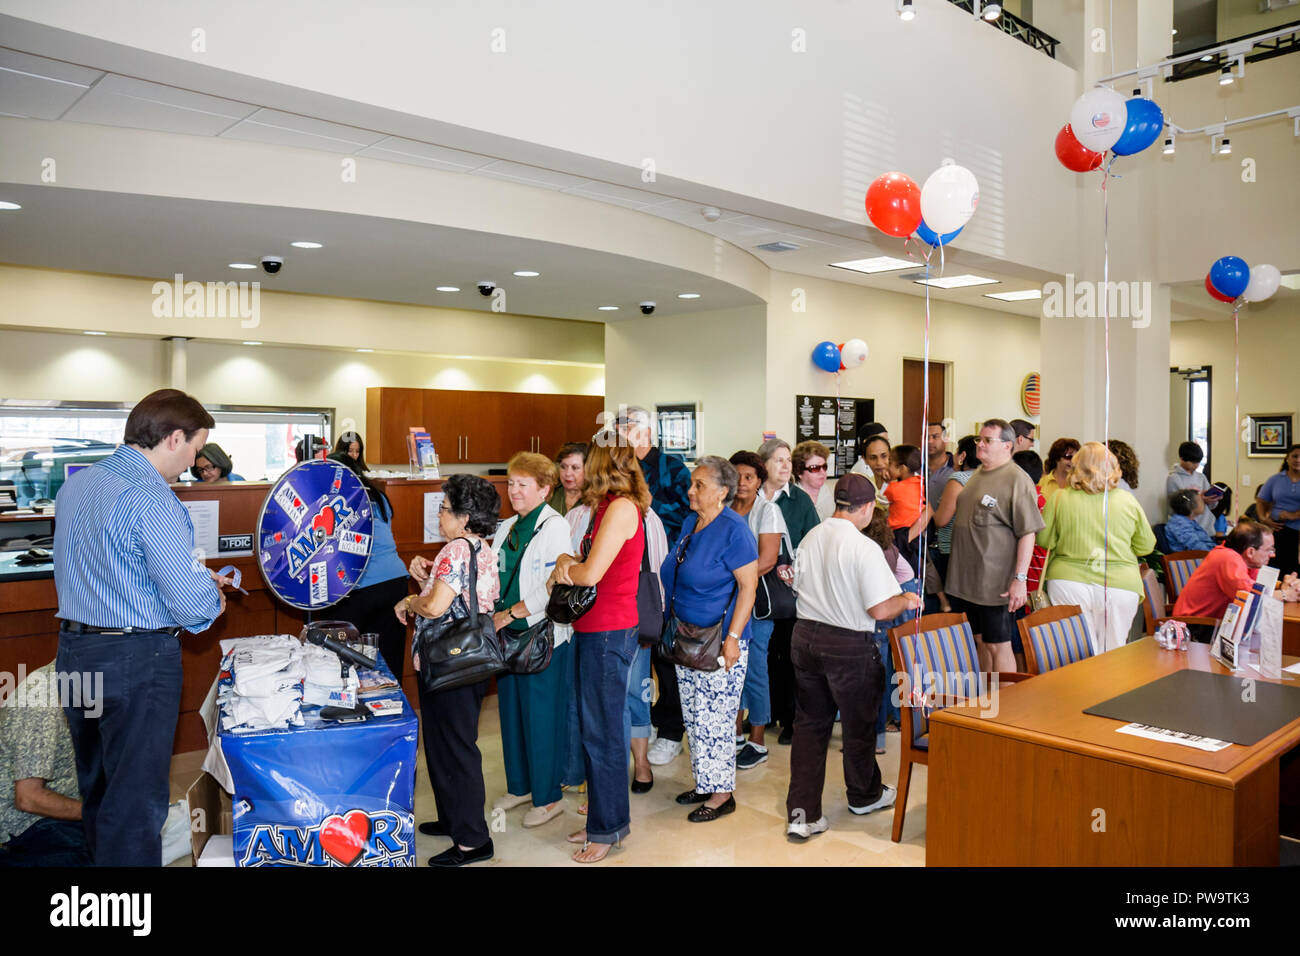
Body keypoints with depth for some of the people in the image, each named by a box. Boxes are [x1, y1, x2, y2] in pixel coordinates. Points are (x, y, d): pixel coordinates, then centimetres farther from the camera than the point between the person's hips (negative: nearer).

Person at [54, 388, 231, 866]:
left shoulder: (74, 485, 7)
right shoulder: (151, 501, -21)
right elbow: (191, 605, -23)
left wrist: (195, 573, 17)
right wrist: (213, 599, 0)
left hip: (73, 649, 9)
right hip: (137, 661, -9)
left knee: (96, 786, 23)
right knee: (136, 800, 2)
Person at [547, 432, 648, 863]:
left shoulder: (622, 508, -17)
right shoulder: (609, 507, 13)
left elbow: (591, 574, -21)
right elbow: (589, 565, 10)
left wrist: (564, 566, -2)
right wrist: (567, 562, -10)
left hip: (609, 632, -9)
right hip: (592, 630, 9)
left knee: (602, 732, 1)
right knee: (592, 727, 16)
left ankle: (608, 828, 15)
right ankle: (602, 818, 29)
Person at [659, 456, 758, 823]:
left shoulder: (733, 530, -16)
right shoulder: (691, 522, 8)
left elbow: (748, 586, -18)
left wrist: (732, 637, -23)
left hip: (719, 644, -8)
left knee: (714, 719, 0)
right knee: (694, 716, 16)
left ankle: (722, 793, 15)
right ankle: (705, 782, 30)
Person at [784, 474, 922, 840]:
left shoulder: (810, 538, 1)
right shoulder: (864, 548, -19)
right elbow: (879, 610, -21)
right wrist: (907, 601, -1)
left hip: (805, 637, 5)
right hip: (848, 646, -5)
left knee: (809, 725, 12)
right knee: (858, 724, 17)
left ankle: (801, 813, 11)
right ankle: (864, 795, 39)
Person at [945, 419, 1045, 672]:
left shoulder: (1017, 480, -12)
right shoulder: (976, 476, 14)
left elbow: (1027, 533, -17)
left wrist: (1020, 578, -22)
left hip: (996, 584, -8)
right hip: (965, 579, 8)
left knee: (998, 646, -1)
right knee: (980, 642, 15)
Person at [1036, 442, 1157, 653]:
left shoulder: (1060, 498, -3)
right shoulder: (1127, 500, 2)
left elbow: (1044, 540, 2)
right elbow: (1146, 546, 11)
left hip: (1068, 583, -1)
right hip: (1120, 585, 1)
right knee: (1112, 655, 11)